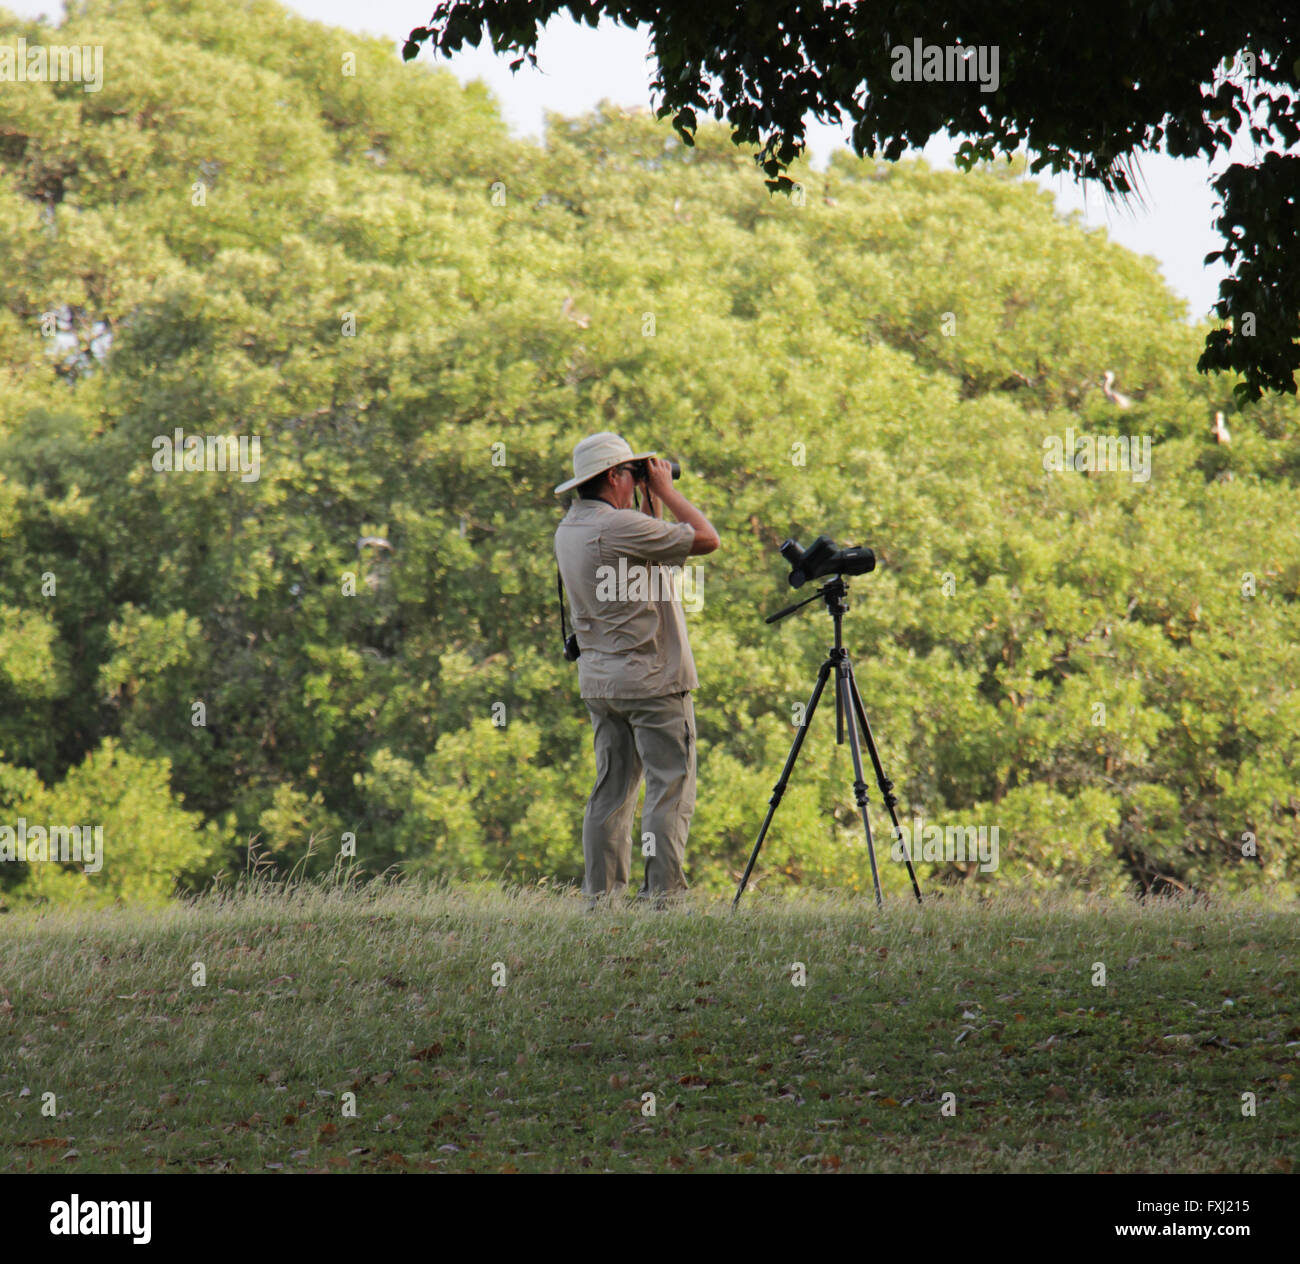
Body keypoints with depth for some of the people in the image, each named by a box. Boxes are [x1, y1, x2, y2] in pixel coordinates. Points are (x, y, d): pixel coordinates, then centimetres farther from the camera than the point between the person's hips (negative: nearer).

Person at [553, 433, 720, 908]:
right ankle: (664, 895, -9)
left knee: (612, 789, 10)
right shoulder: (619, 526, -17)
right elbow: (706, 538, -11)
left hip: (599, 681, 9)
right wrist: (668, 492, -1)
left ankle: (600, 893, 8)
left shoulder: (568, 530, 10)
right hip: (652, 679, -9)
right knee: (670, 788, -5)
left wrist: (652, 505, 17)